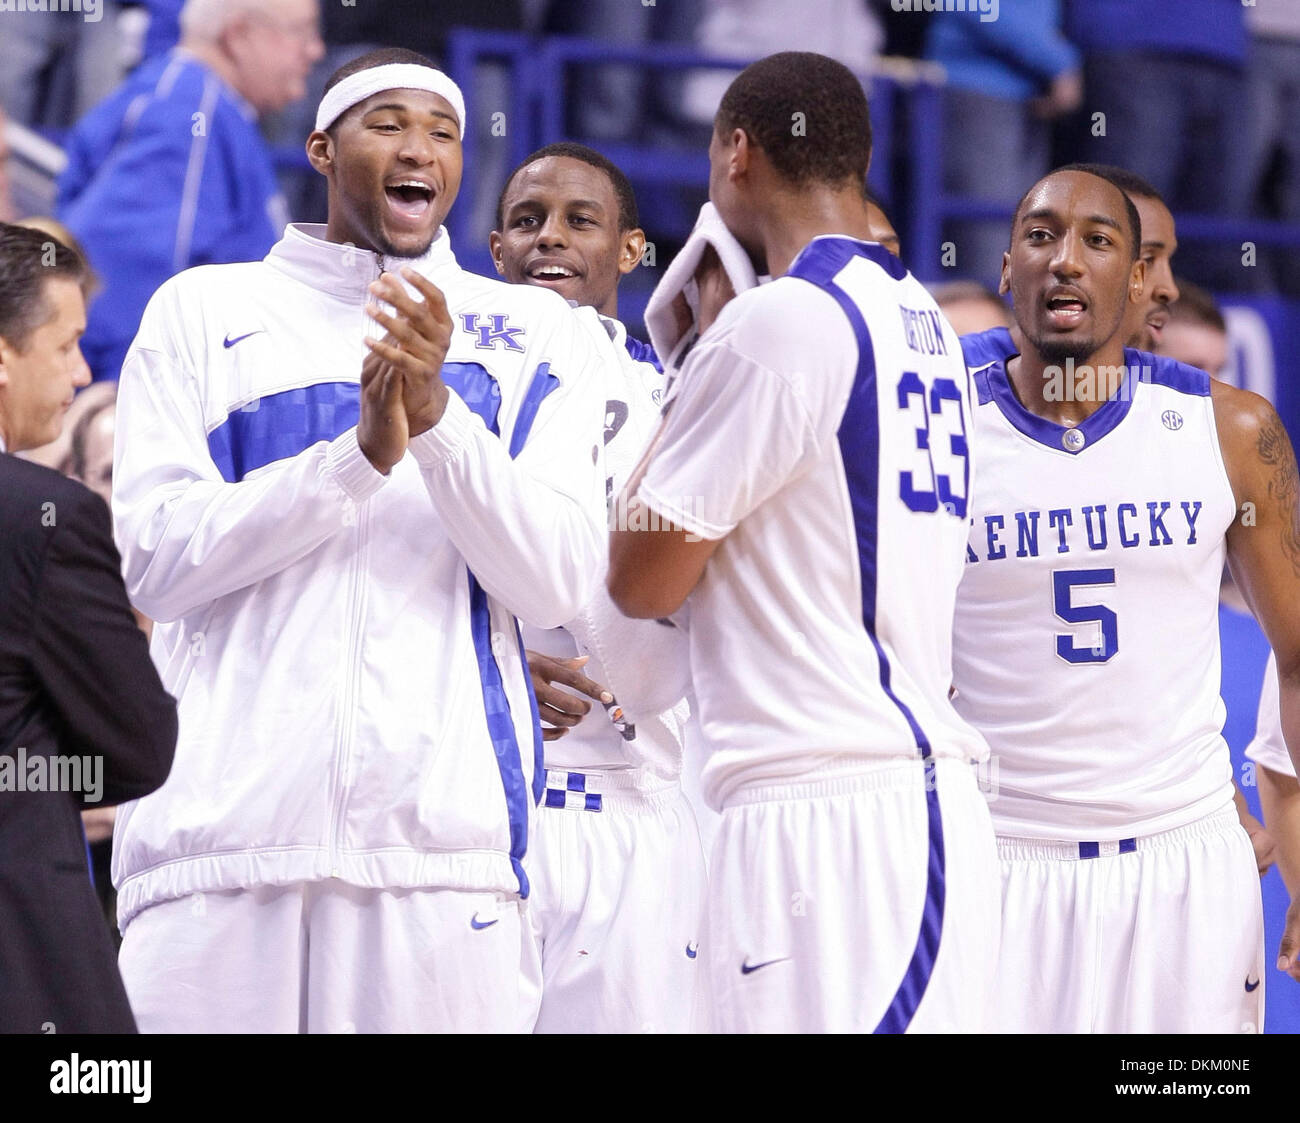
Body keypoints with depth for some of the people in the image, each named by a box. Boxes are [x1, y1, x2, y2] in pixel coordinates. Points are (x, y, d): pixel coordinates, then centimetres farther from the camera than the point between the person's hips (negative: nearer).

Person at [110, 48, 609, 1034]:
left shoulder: (531, 335, 14)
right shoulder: (205, 311, 12)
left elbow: (556, 587, 3)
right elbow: (153, 561, 1)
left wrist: (438, 417, -12)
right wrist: (360, 453, -10)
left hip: (444, 831, 0)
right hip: (224, 828, 0)